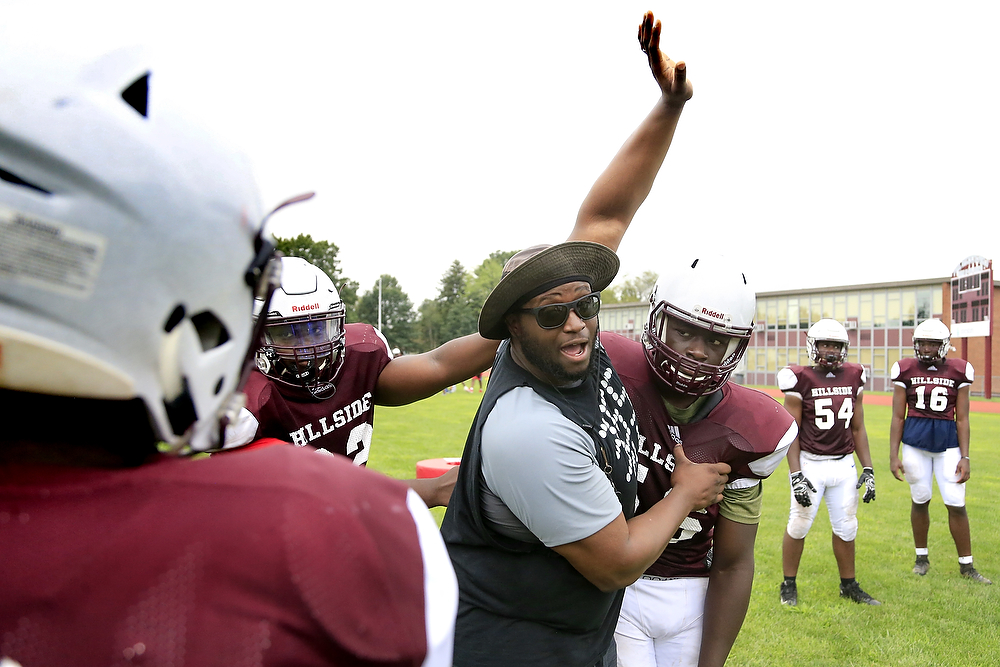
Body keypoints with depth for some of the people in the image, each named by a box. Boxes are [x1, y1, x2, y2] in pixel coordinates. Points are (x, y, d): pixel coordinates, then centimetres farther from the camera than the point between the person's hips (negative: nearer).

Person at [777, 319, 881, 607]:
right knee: (798, 525, 3)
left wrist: (868, 469, 8)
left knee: (846, 527, 12)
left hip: (844, 464, 4)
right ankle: (789, 585, 20)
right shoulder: (801, 380, -8)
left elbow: (858, 429, 12)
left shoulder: (853, 378, 6)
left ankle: (849, 586, 30)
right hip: (810, 464, -4)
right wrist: (795, 474, -13)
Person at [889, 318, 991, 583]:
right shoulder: (906, 370, 0)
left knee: (956, 504, -1)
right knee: (920, 500, 9)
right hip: (915, 441, 0)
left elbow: (962, 419, 3)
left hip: (948, 442, 0)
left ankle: (966, 565, 15)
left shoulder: (959, 371, 1)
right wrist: (893, 455, -1)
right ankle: (922, 557, 27)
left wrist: (965, 457, -1)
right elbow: (898, 417, 2)